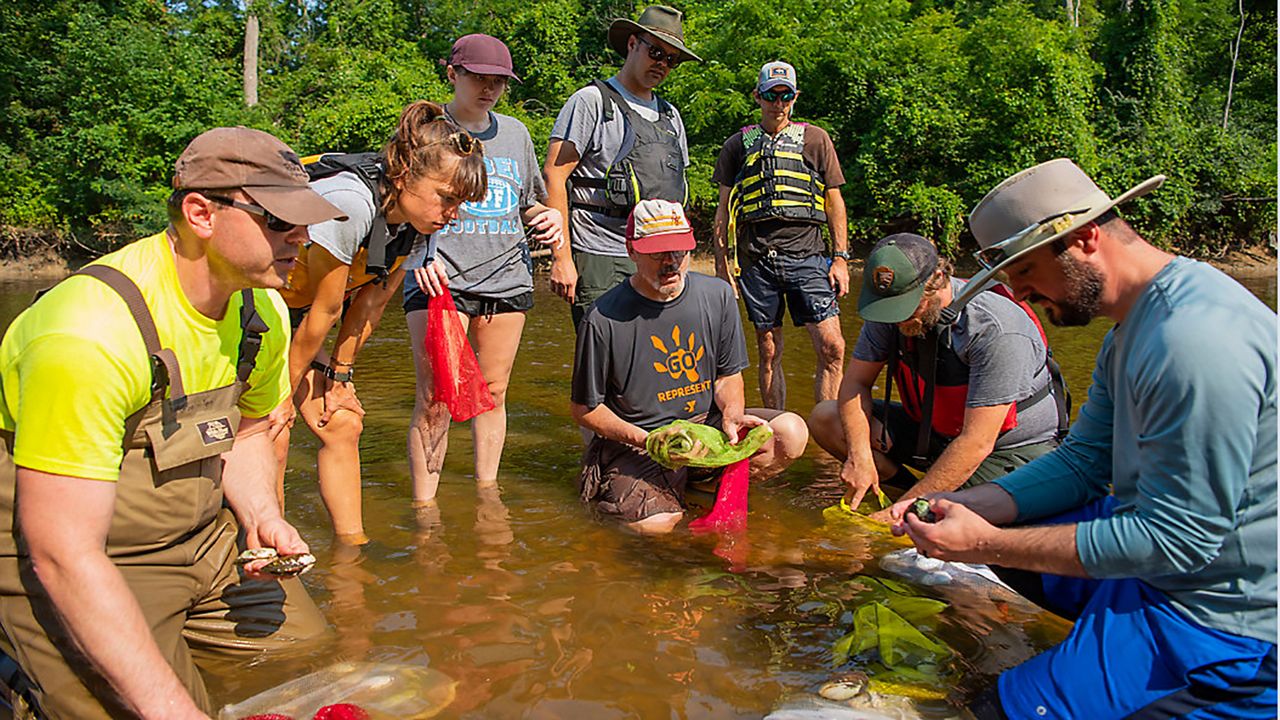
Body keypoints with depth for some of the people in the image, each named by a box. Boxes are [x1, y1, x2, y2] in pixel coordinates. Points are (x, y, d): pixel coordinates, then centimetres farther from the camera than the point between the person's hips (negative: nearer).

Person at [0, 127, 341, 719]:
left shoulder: (265, 312, -4)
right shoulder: (91, 332, -30)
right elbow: (63, 553, -30)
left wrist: (261, 514, -8)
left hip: (194, 535, 7)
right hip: (50, 561, -7)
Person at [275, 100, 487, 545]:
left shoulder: (414, 221, -9)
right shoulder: (348, 204, -33)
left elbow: (372, 302, 0)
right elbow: (323, 314, -24)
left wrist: (340, 373, 1)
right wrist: (282, 393, -15)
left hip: (291, 315, 8)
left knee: (342, 422, 2)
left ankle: (352, 544, 12)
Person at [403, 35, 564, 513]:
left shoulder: (515, 133, 18)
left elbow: (530, 203, 27)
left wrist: (549, 218, 4)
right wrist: (421, 252, -18)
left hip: (506, 277, 4)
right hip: (439, 277, -4)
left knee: (493, 391, 8)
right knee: (435, 399, -9)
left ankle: (487, 491, 21)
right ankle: (424, 503, 0)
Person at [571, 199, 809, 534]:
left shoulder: (717, 296, -2)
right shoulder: (604, 320, -15)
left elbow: (728, 375, 10)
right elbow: (584, 409, -6)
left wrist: (731, 414, -13)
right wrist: (646, 440, -19)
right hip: (634, 442, -4)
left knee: (791, 433, -17)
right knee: (655, 525, -29)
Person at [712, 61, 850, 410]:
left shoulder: (816, 139, 12)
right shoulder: (738, 144, 13)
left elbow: (834, 202, 12)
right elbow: (723, 210, 13)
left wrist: (840, 258, 4)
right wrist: (722, 265, 7)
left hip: (807, 254, 0)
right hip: (757, 260, 1)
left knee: (832, 349, -10)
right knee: (769, 354, 6)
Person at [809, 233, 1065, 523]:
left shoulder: (996, 330, -30)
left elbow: (976, 444, -30)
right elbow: (856, 382, -4)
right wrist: (860, 455, -21)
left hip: (1013, 448, -5)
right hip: (933, 433, 6)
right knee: (825, 418, -8)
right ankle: (914, 489, -2)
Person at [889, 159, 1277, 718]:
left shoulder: (1195, 337, -28)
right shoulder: (1133, 326, 7)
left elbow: (1178, 539, -27)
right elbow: (1084, 460, 10)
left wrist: (986, 544, -23)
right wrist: (964, 506, -4)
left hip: (1224, 624, -10)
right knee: (1002, 524, 17)